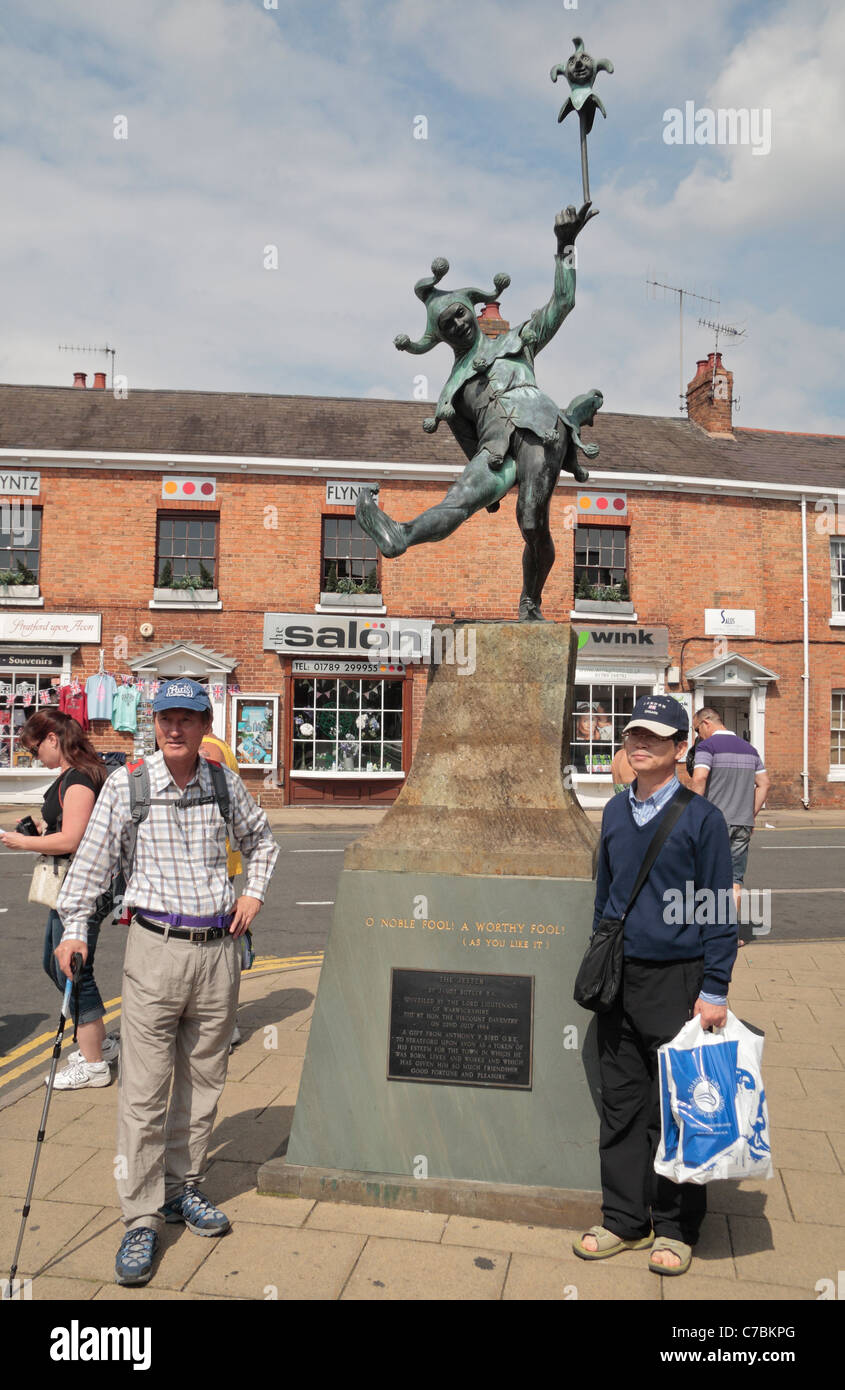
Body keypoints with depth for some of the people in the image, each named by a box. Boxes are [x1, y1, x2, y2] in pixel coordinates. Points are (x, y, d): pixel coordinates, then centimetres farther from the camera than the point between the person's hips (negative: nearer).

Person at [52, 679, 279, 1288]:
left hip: (220, 947, 3)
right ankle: (142, 1220, 11)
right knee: (144, 1089, -2)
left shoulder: (225, 783, 4)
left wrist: (253, 892, 8)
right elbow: (94, 858, -1)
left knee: (203, 1080, 13)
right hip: (157, 945, -3)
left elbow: (260, 838, 20)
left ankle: (182, 1188, 30)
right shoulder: (126, 784, -5)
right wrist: (74, 929, -8)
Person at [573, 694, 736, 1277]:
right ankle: (625, 1220, 25)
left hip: (676, 980, -5)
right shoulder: (616, 812, 7)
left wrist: (714, 992, -10)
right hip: (620, 978, 5)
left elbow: (720, 909, -7)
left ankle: (677, 1229, 22)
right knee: (621, 1104, 11)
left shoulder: (700, 815, -8)